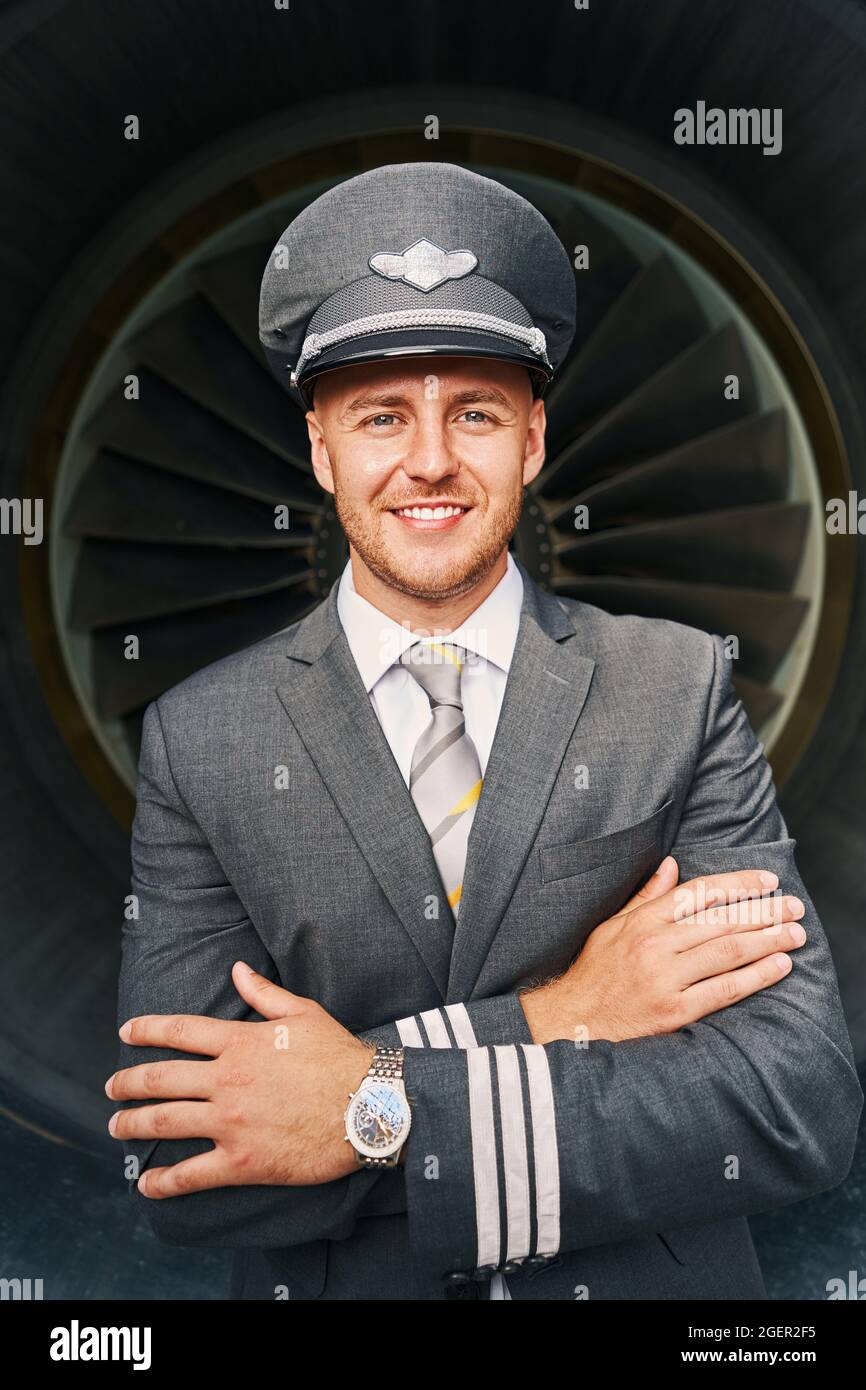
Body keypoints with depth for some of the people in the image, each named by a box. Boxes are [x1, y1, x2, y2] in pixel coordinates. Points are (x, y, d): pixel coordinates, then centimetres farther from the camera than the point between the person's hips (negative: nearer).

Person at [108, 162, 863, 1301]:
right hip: (331, 1289, 0)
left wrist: (378, 1104, -24)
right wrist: (549, 1019, -25)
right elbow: (172, 1167, -17)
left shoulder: (682, 691, -12)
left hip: (656, 1285, 1)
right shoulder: (200, 740, -11)